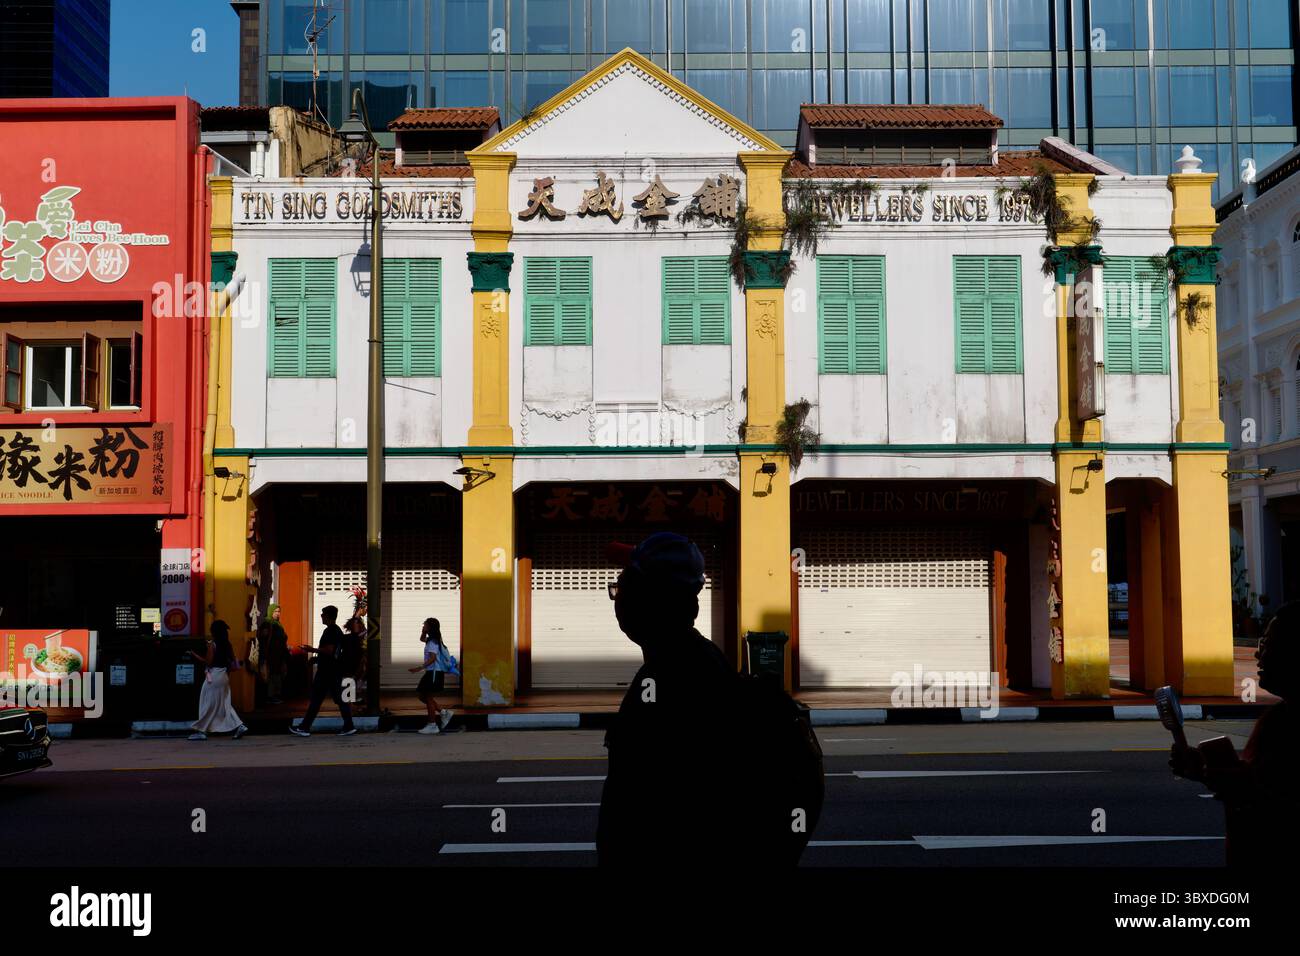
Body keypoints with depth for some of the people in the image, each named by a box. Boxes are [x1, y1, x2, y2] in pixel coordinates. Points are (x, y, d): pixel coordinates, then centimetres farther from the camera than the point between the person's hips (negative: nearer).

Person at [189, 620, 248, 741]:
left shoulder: (212, 644, -14)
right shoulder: (227, 645, 6)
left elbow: (208, 662, -15)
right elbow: (232, 661, 8)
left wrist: (195, 655, -4)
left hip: (213, 676, -7)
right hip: (224, 676, 7)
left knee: (208, 705, 1)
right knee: (224, 704, 13)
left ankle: (201, 731, 7)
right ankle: (240, 726, 4)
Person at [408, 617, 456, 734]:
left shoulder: (433, 642, -16)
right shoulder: (430, 640, 14)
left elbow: (432, 658, -26)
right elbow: (422, 639, 36)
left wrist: (420, 667, -32)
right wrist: (424, 632, 16)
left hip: (435, 672, -10)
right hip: (431, 672, 10)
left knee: (428, 697, -5)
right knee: (421, 694, 12)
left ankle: (432, 725, 1)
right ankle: (444, 712, 13)